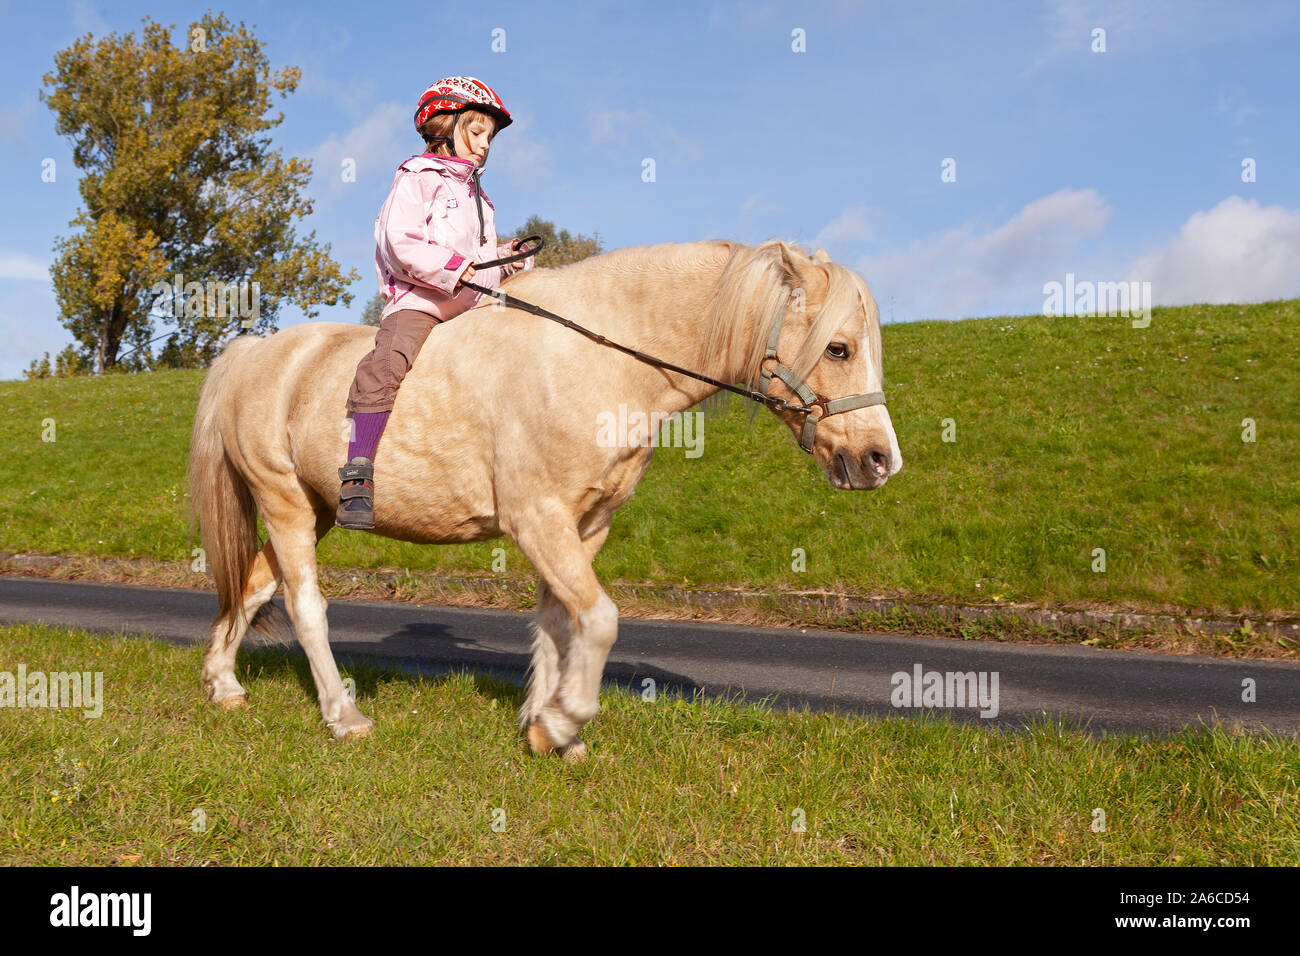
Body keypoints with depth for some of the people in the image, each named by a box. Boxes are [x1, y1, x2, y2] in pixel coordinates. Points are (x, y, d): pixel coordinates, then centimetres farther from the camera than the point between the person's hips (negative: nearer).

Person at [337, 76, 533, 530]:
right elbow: (399, 244, -9)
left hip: (471, 309, 8)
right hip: (416, 303, -8)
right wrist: (459, 268, -17)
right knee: (386, 365, -32)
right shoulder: (417, 178, 5)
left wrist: (505, 258, 9)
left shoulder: (477, 197, 28)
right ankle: (357, 483, -35)